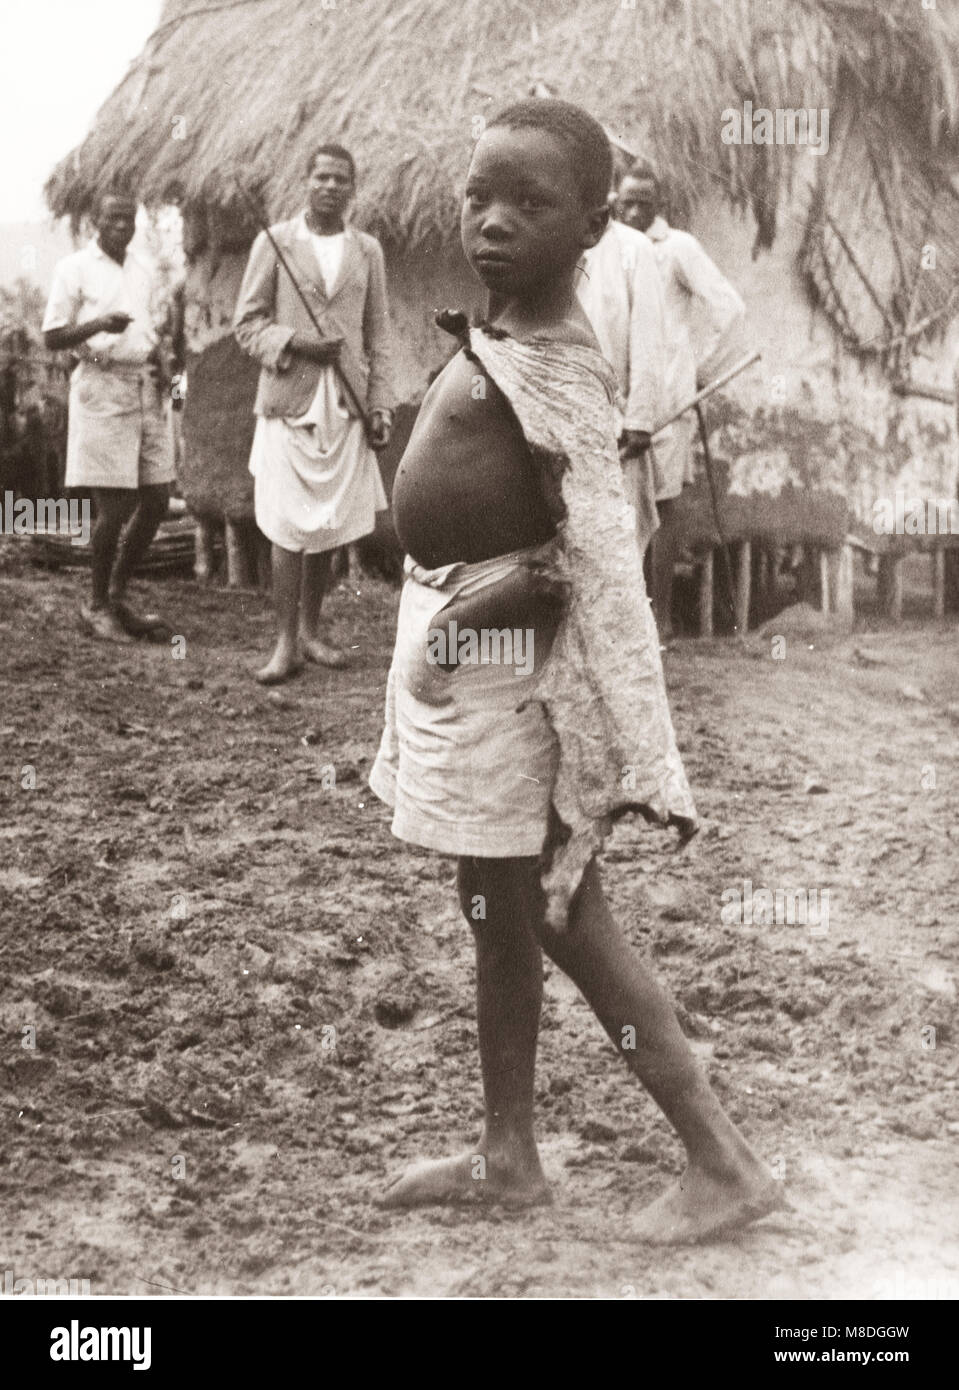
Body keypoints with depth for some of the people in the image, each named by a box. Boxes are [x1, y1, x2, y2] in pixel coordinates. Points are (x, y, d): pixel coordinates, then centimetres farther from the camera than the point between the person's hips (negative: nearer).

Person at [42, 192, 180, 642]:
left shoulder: (146, 268, 14)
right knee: (113, 507, -7)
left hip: (147, 390, 6)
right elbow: (52, 338, -5)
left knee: (155, 502, 4)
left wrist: (163, 361, 1)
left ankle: (118, 596, 22)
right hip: (101, 390, -6)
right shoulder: (74, 268, -2)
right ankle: (97, 604, 12)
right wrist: (97, 324, -21)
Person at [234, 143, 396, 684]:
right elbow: (247, 321, 3)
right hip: (288, 402, -3)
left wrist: (382, 405, 4)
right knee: (289, 527, -7)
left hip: (345, 405, 3)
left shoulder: (368, 250, 11)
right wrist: (295, 345, -14)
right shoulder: (274, 242, 3)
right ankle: (286, 643, -1)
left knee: (330, 525, 7)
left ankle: (311, 629, 21)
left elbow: (379, 335, 11)